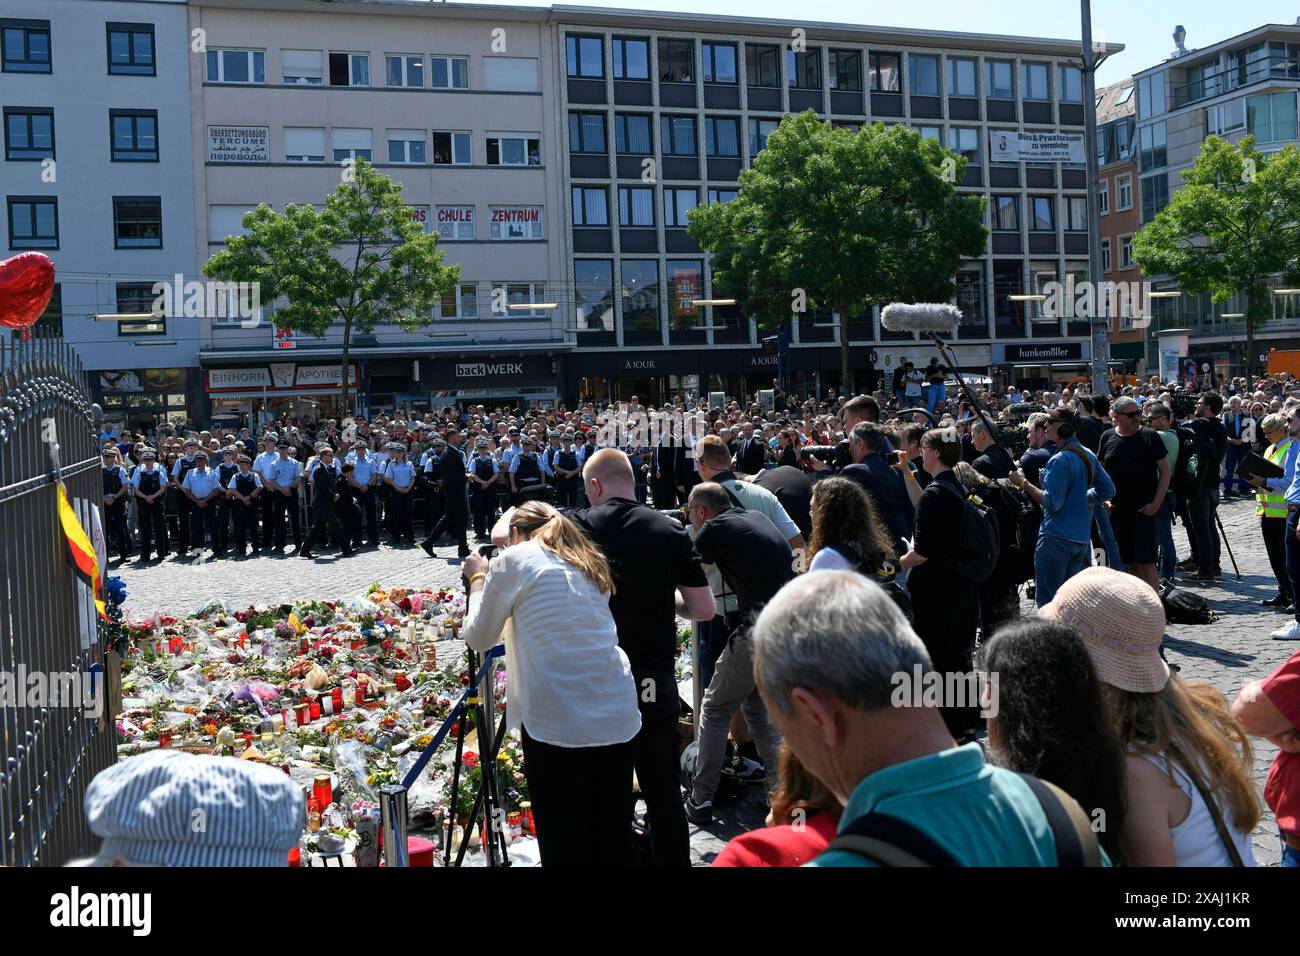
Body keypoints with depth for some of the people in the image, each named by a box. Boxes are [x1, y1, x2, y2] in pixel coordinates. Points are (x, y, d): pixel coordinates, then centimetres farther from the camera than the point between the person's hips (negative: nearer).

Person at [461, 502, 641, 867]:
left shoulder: (514, 559, 1)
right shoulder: (590, 563, 18)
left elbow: (478, 637, 7)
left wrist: (478, 578, 20)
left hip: (556, 720, -5)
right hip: (618, 716, 6)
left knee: (562, 841, 4)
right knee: (613, 837, 14)